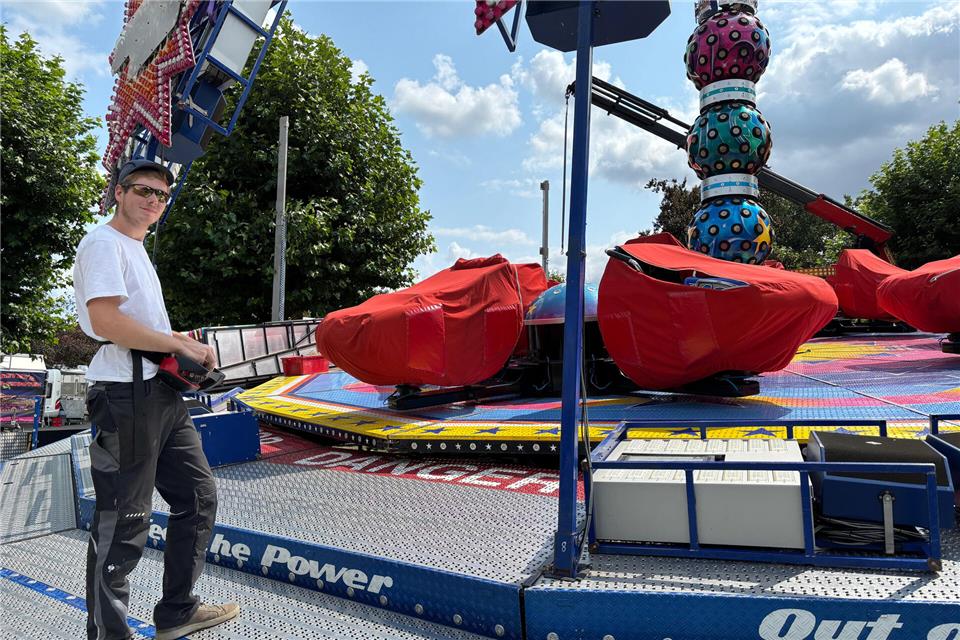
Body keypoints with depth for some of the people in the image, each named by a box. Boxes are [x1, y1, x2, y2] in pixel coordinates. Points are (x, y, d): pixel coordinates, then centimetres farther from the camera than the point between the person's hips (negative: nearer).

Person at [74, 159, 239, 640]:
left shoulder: (137, 249, 23)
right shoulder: (103, 242, -8)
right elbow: (105, 320, -21)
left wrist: (179, 344, 11)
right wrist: (180, 344, -14)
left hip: (163, 394, 10)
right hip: (126, 396, -10)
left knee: (197, 497, 15)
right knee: (123, 524, -2)